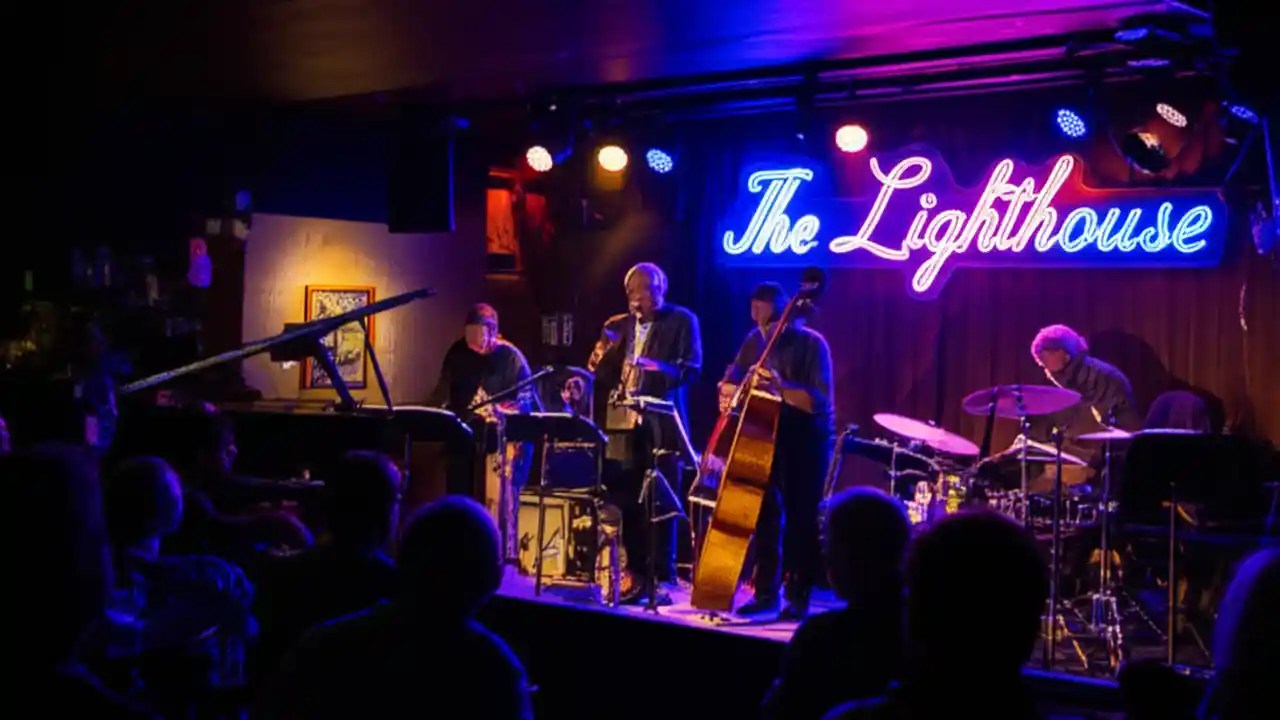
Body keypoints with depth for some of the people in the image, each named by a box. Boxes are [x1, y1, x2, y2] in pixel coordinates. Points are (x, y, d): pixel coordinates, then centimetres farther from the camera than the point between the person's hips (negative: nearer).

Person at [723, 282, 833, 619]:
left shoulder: (811, 344, -14)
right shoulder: (755, 340, 5)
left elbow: (820, 401, -23)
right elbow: (729, 381, 13)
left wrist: (780, 388, -35)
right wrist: (730, 393, -10)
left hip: (806, 439, -5)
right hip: (768, 435, 6)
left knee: (800, 517, -4)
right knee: (766, 512, 7)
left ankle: (798, 597, 5)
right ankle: (765, 593, 16)